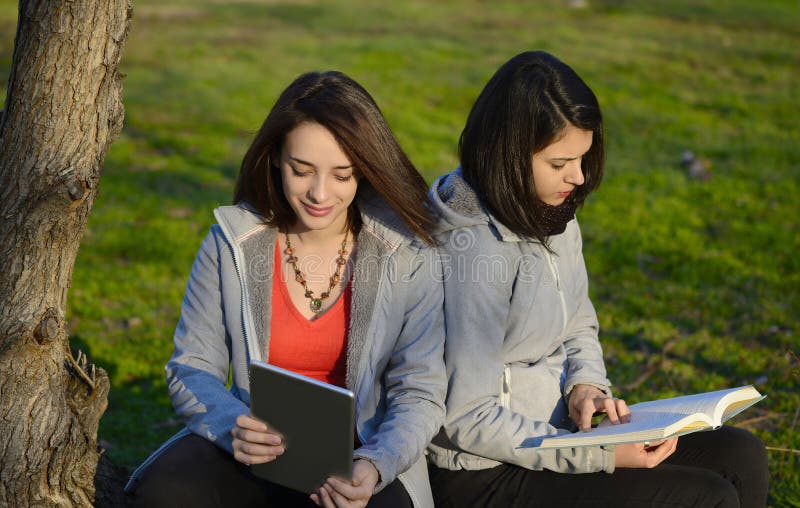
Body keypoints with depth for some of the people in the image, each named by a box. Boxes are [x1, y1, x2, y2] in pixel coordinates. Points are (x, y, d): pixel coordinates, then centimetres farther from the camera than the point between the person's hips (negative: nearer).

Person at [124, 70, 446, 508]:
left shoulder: (409, 255, -6)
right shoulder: (231, 242, -3)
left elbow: (420, 394, -4)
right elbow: (192, 370, 1)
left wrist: (376, 464, -24)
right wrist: (234, 427, -21)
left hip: (364, 452, -1)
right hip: (259, 447, 1)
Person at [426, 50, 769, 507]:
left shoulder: (555, 216, 4)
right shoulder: (475, 250, -24)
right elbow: (468, 419, -22)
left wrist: (585, 384, -5)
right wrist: (600, 457, -21)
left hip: (550, 431, 9)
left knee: (742, 457, 1)